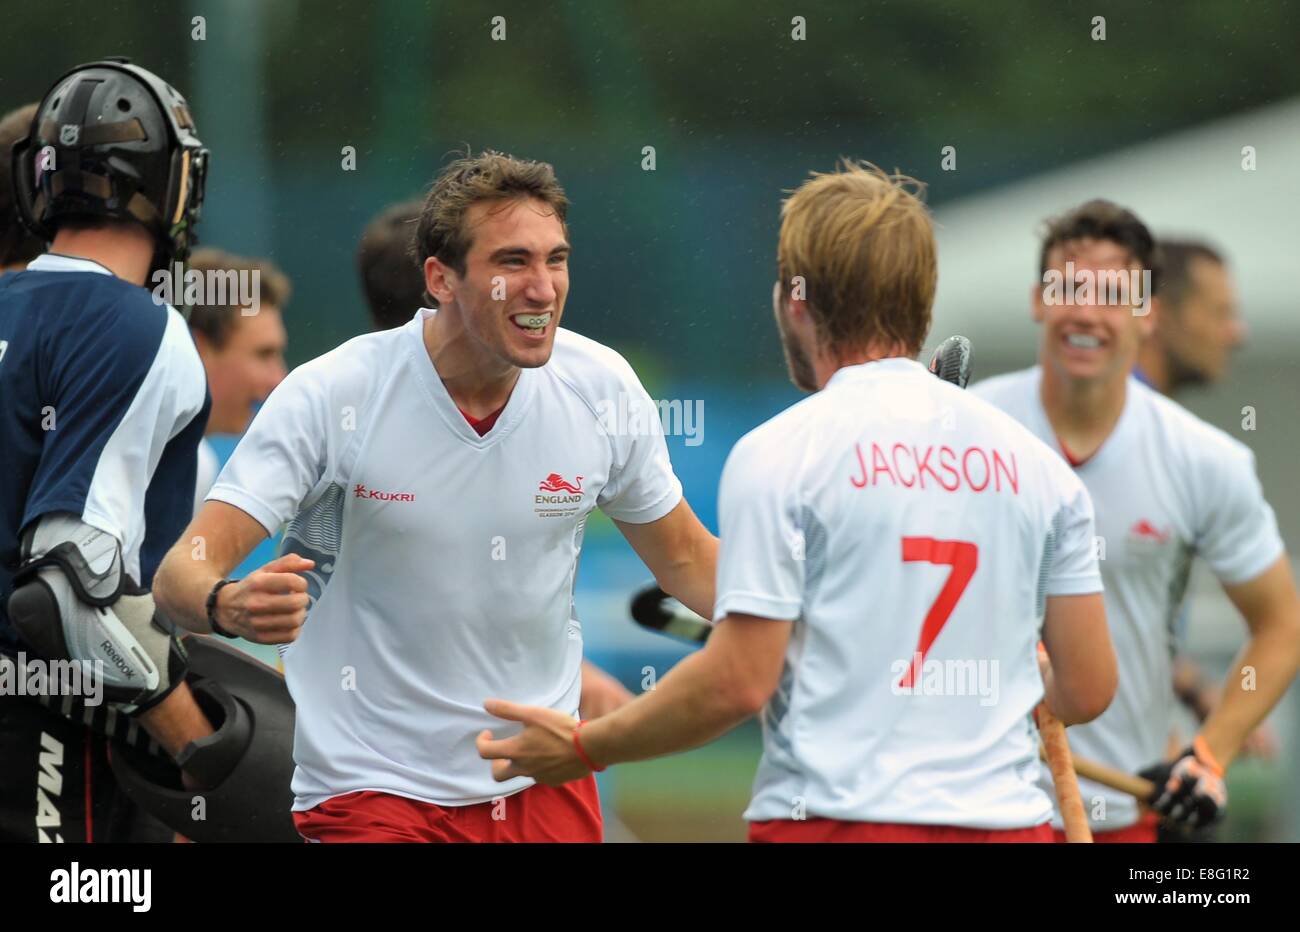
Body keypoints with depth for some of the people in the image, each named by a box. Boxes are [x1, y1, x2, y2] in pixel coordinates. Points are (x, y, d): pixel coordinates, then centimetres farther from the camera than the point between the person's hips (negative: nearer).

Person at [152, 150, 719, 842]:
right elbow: (183, 574, -20)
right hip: (370, 790, -3)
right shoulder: (330, 396, -17)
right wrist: (228, 606, -43)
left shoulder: (601, 385, -6)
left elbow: (684, 558, 9)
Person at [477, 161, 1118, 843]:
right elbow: (1088, 689, 7)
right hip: (1006, 816, 4)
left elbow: (737, 683, -10)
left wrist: (585, 748, 3)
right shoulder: (1035, 461, 7)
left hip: (837, 818, -4)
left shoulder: (780, 455, -5)